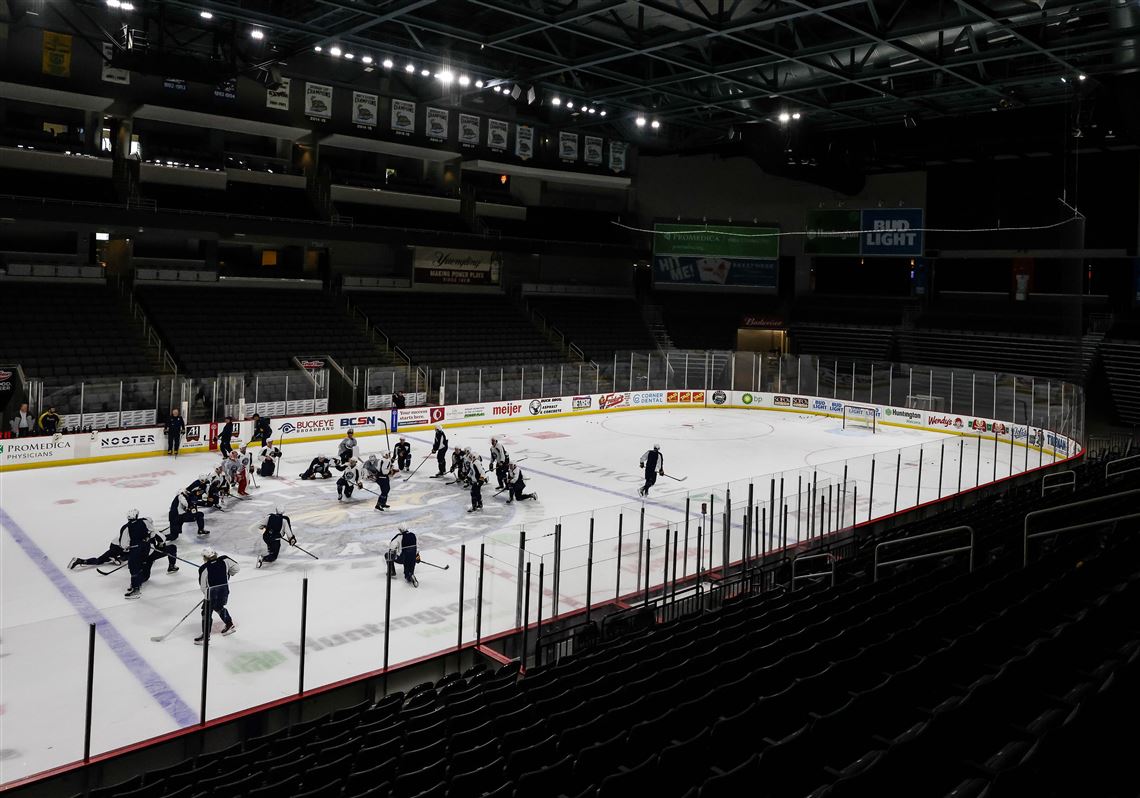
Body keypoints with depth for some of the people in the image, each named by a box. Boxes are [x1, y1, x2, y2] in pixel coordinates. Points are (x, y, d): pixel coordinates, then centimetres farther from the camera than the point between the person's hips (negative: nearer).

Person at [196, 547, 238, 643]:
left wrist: (206, 594, 15)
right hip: (225, 590, 6)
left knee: (207, 613, 9)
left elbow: (203, 585, -4)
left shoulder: (204, 568, -14)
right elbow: (236, 568, 3)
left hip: (212, 593, -5)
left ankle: (205, 637, 14)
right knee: (219, 607, 29)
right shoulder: (224, 560, -6)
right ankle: (230, 625, 39)